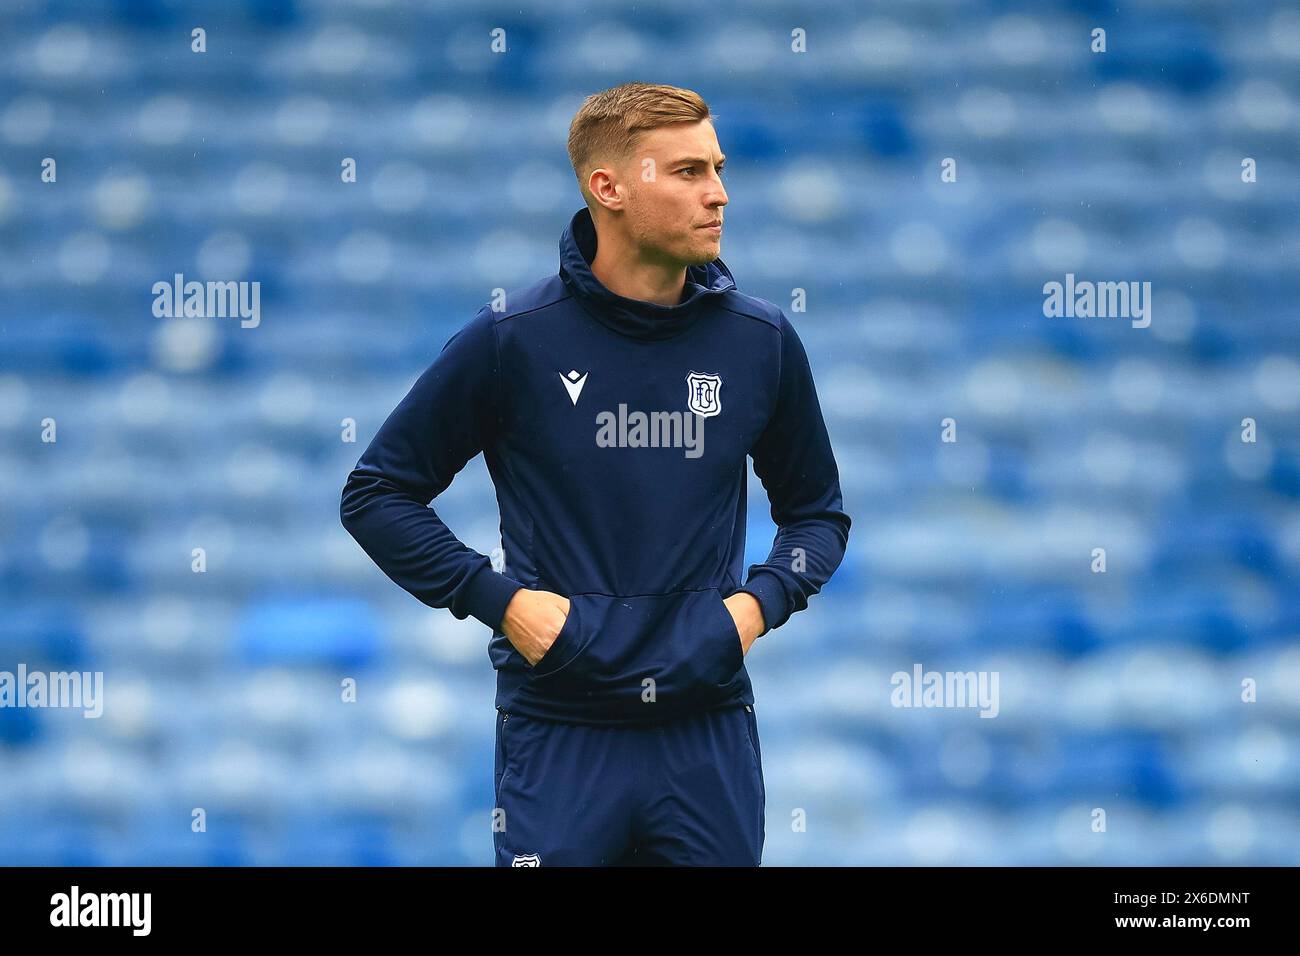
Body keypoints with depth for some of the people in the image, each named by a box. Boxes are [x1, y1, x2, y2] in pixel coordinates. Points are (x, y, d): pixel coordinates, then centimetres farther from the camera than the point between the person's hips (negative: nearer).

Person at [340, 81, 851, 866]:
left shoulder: (762, 341, 4)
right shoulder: (512, 339, -5)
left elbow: (818, 511, 17)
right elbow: (377, 493, 2)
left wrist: (762, 601, -1)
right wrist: (499, 599, -8)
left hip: (709, 734, 3)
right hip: (560, 737, -2)